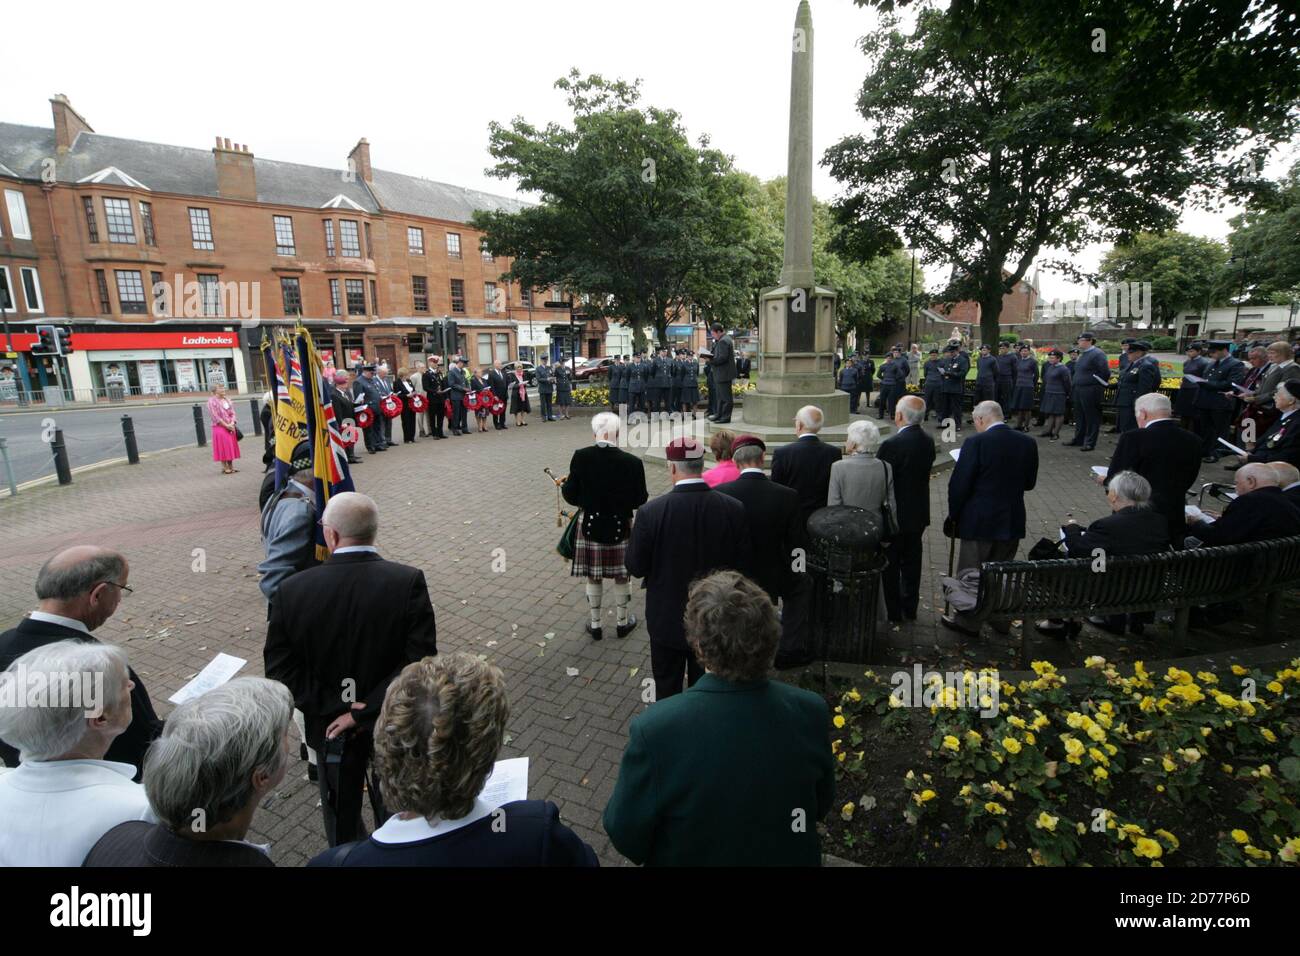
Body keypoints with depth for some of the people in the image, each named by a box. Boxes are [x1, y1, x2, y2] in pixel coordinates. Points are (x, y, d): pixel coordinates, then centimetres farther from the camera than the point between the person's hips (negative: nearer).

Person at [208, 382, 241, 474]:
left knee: (231, 446, 9)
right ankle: (224, 467, 5)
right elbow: (215, 417, -13)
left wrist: (232, 424, -9)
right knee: (223, 447, -2)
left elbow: (232, 413, 8)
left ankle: (231, 466, 18)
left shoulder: (227, 400, 10)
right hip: (220, 428, -6)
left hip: (230, 427, 6)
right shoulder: (212, 401, -8)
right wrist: (226, 425, -16)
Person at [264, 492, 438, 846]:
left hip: (331, 729, 2)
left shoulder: (292, 589, -18)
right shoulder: (409, 582, -23)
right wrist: (365, 711, -18)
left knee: (341, 811, 28)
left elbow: (280, 670, -13)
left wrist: (335, 708, -12)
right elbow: (420, 663, -26)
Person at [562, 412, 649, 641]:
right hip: (621, 527, -1)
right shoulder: (632, 462, -16)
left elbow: (571, 496, -9)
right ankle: (622, 622, 34)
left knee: (593, 578, 17)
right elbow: (639, 501, -8)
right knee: (622, 577, 18)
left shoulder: (580, 457, -14)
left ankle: (595, 624, 31)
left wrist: (564, 485, 12)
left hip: (590, 526, 1)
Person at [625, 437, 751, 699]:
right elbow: (741, 563, -5)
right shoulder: (734, 508, -15)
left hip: (667, 618, -2)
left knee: (668, 690, 19)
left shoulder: (651, 512, -22)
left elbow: (635, 567, -13)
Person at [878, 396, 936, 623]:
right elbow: (922, 474, 5)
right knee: (912, 562, 18)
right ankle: (910, 608, 30)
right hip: (918, 514, 7)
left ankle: (893, 611, 19)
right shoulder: (928, 442, -1)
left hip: (894, 515, -7)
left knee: (890, 565, 9)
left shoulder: (892, 445, -24)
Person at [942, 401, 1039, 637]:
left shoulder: (976, 443, -17)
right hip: (1013, 520, 6)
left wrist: (954, 515, -2)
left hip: (979, 520, -5)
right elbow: (1029, 483, 9)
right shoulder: (1028, 443, 0)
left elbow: (959, 484, -16)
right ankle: (999, 616, 33)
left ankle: (967, 620, 20)